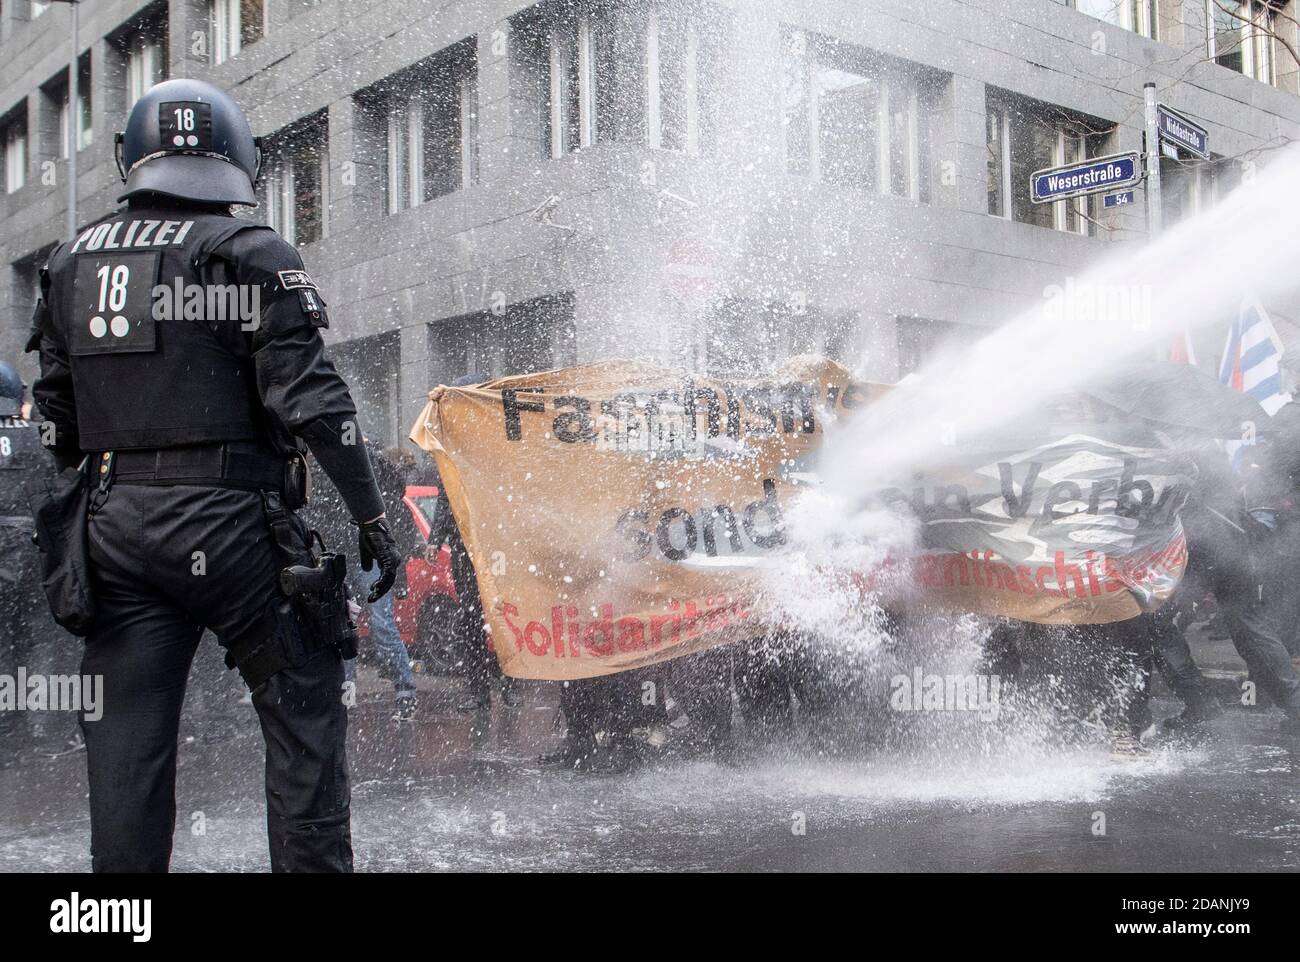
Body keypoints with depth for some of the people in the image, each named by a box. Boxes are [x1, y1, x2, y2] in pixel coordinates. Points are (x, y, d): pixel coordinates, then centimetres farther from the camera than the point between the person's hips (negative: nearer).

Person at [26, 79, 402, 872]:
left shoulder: (71, 262, 13)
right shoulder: (252, 255, -4)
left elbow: (55, 419, 15)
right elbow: (310, 399, -11)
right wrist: (372, 515, -6)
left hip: (117, 527, 5)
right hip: (232, 523, -5)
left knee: (126, 740, 9)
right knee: (304, 717, 7)